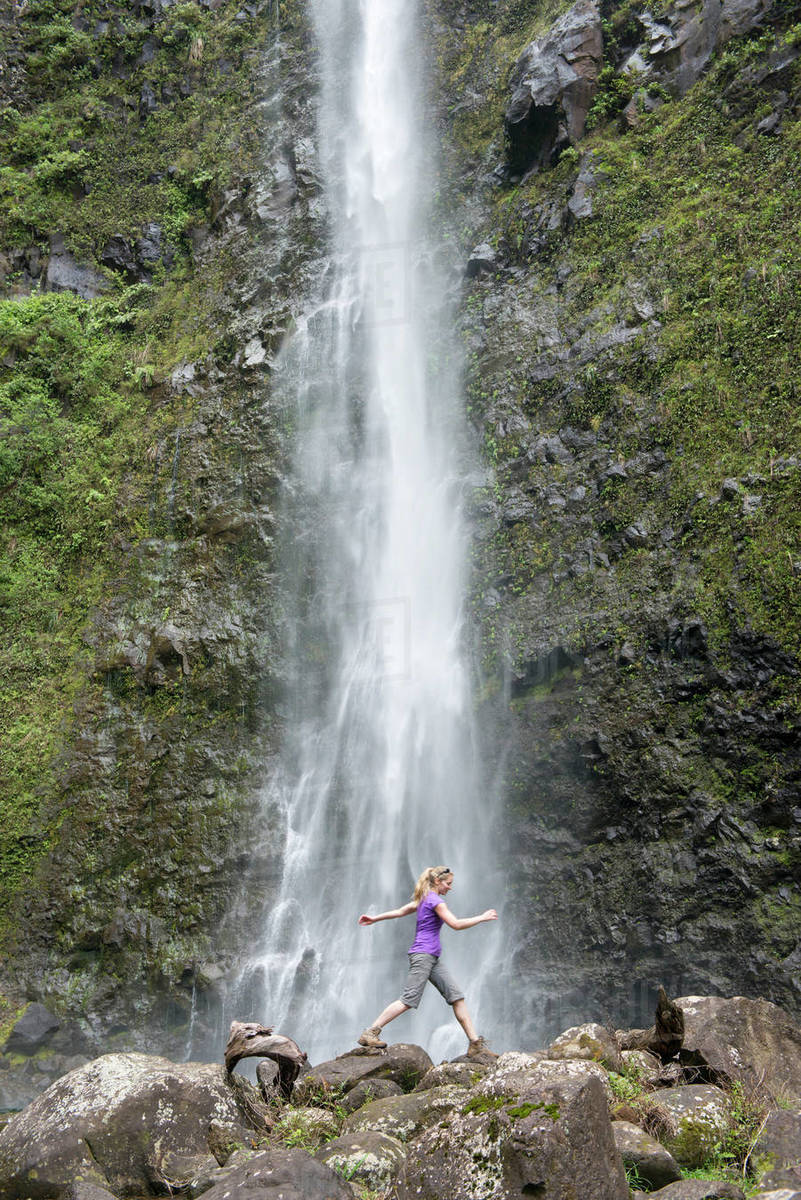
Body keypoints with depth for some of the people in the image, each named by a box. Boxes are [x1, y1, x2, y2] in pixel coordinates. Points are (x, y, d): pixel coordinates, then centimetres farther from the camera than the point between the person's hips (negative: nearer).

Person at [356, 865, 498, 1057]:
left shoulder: (424, 899, 20)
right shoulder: (435, 900, -9)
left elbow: (401, 911, 25)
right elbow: (455, 924, -17)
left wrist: (375, 918, 32)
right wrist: (482, 917, -9)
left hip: (431, 958, 10)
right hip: (423, 954, -10)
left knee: (457, 996, 1)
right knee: (409, 1000, -12)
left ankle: (475, 1043, -3)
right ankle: (369, 1034, -8)